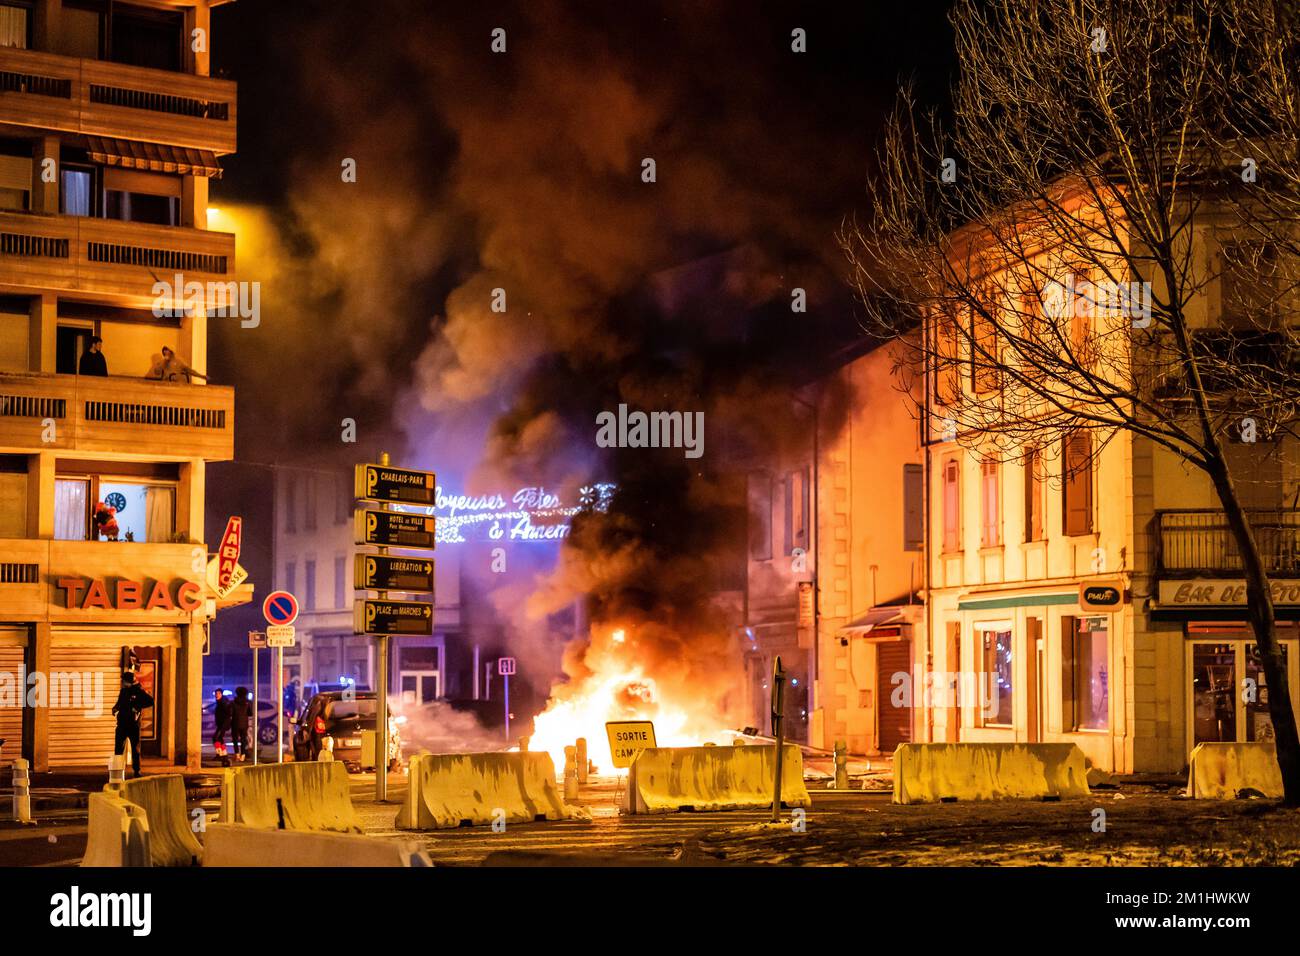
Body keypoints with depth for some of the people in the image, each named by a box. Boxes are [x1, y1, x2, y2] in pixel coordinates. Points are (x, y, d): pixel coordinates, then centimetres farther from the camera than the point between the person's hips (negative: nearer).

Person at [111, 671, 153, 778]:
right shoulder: (123, 691, 13)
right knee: (118, 748, 2)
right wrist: (115, 709, 7)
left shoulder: (139, 691, -7)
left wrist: (138, 706, -23)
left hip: (134, 725, -5)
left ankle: (137, 770, 10)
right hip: (122, 724, 5)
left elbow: (150, 701, -18)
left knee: (135, 749, 3)